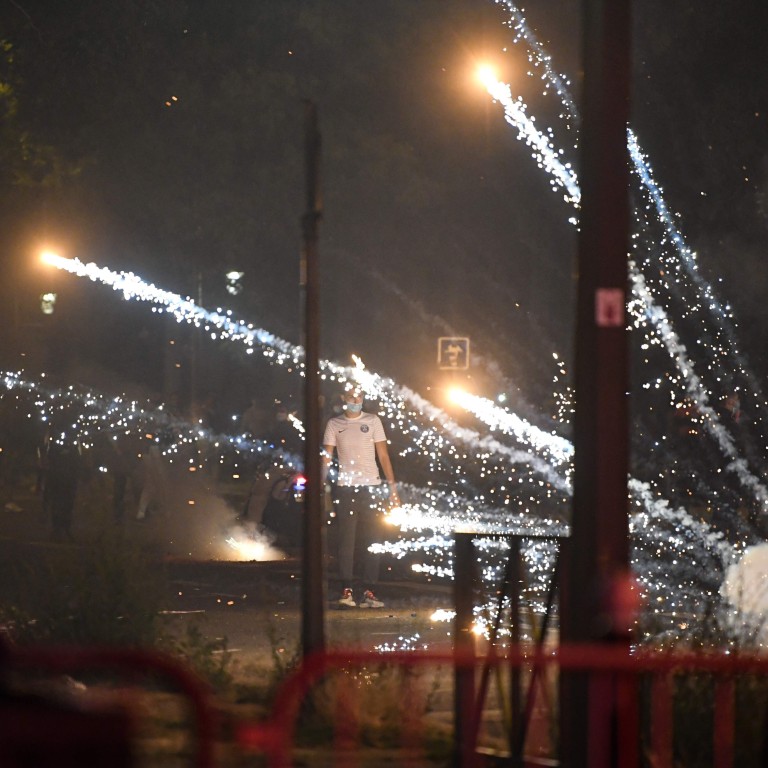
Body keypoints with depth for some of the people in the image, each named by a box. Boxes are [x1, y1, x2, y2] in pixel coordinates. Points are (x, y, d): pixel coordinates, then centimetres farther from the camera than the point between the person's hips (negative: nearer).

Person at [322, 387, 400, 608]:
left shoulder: (372, 421, 7)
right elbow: (326, 458, 5)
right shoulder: (334, 424, 8)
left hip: (370, 486, 0)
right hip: (345, 488, 0)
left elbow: (383, 455, 6)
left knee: (370, 540, -1)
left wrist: (392, 486, -1)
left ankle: (369, 592, 0)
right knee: (346, 540, -4)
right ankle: (347, 590, -4)